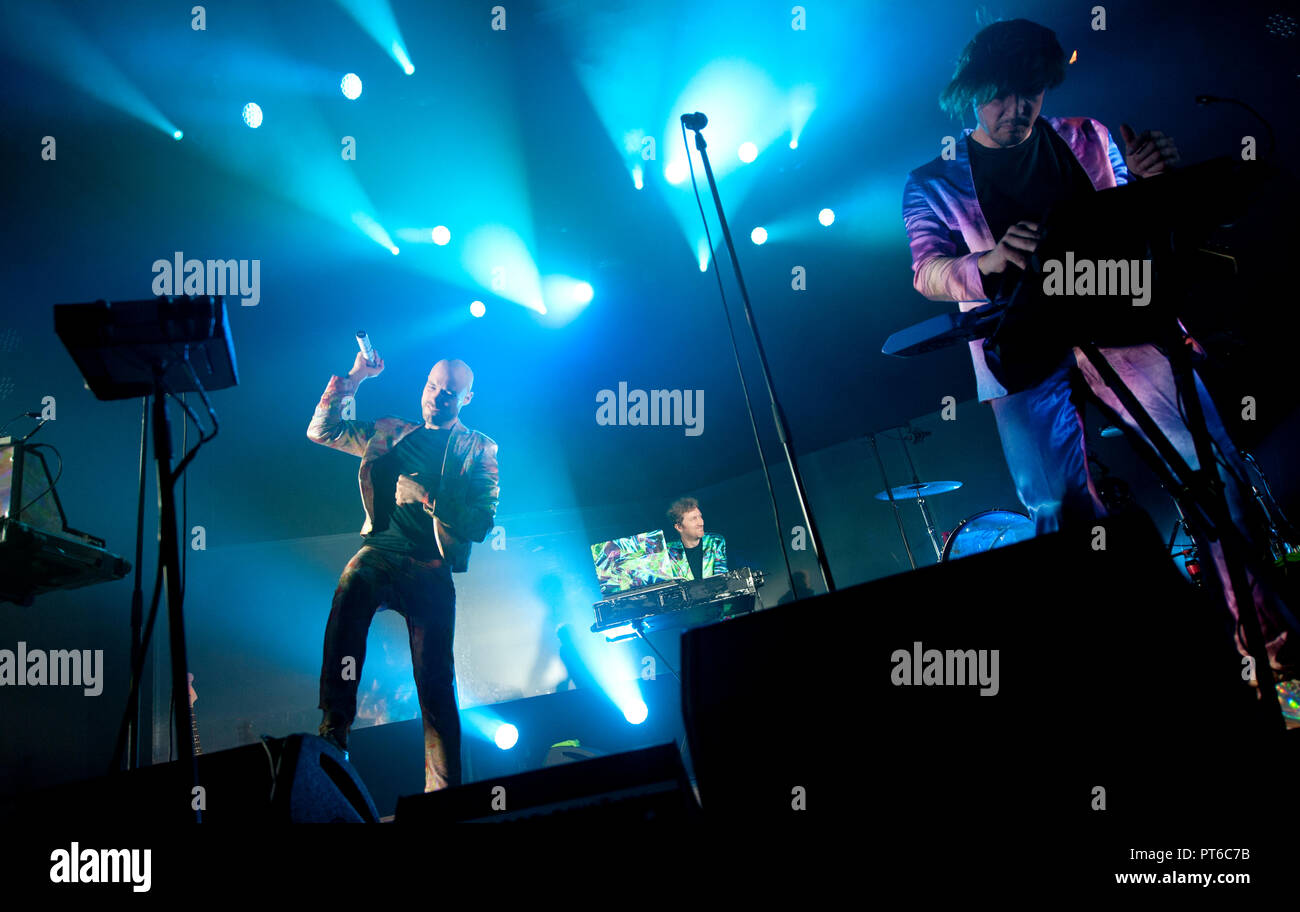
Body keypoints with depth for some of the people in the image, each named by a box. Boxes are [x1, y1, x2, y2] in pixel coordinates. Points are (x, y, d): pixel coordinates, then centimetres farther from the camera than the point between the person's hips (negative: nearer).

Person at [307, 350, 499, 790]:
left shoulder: (480, 449, 13)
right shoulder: (389, 433, 23)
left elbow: (481, 523, 3)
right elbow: (321, 430, 20)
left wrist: (425, 496, -8)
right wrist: (355, 377, 14)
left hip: (432, 568, -2)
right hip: (380, 552, 3)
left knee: (435, 683, -12)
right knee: (352, 588, -31)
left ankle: (443, 796, -7)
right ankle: (334, 729, -27)